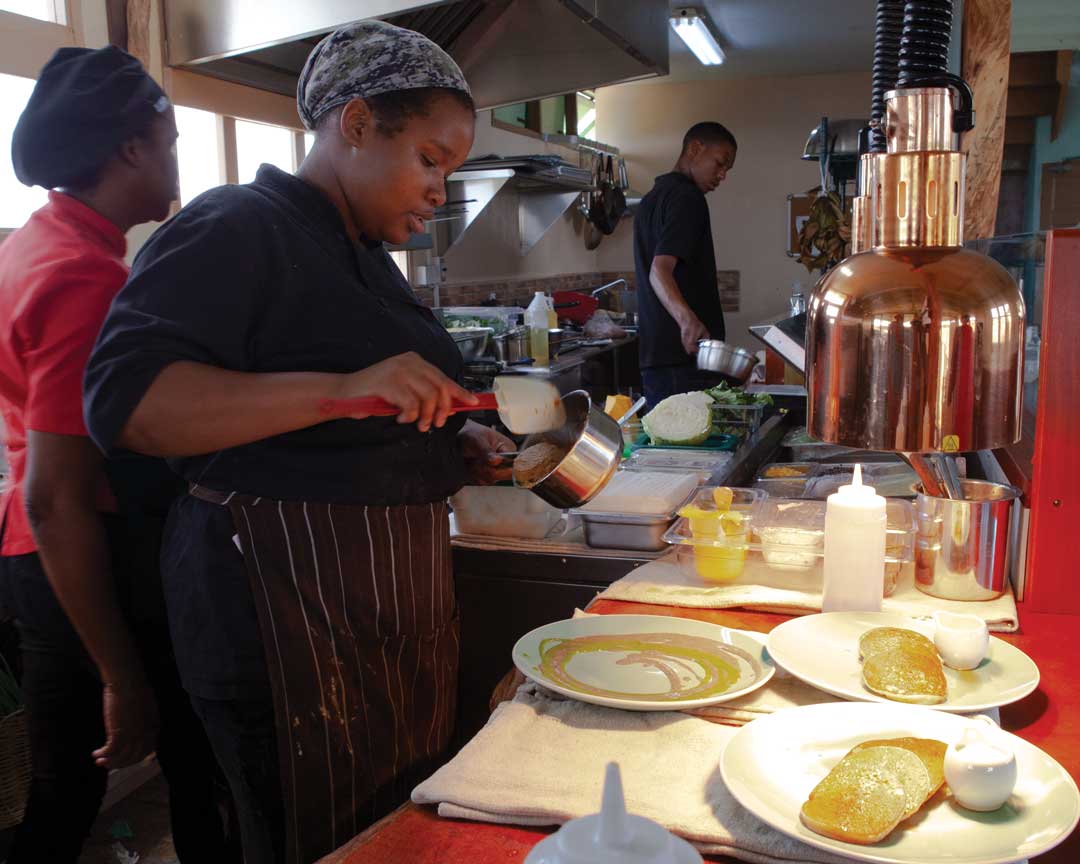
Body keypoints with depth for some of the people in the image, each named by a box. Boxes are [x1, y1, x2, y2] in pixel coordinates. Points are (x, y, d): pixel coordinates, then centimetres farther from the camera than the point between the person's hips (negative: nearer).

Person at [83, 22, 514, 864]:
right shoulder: (233, 230, -12)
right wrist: (339, 389, -34)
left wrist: (456, 447, 7)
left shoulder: (365, 253, 16)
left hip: (397, 598, 9)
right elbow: (123, 399, -24)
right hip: (293, 614, -9)